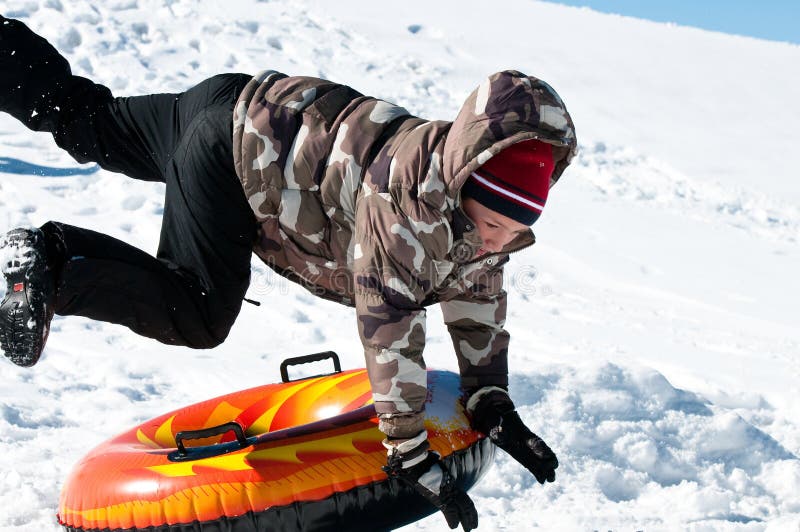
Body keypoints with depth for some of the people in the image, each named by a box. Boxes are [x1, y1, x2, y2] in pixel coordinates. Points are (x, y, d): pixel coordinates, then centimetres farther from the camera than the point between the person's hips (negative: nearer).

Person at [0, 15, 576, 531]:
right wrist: (412, 454, -30)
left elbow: (479, 305, 3)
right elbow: (390, 329, -35)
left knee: (90, 122, 24)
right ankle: (51, 264, -11)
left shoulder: (489, 208, -11)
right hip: (229, 142, -8)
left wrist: (493, 405, -2)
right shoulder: (409, 195, -37)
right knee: (198, 317, -21)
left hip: (257, 117, 8)